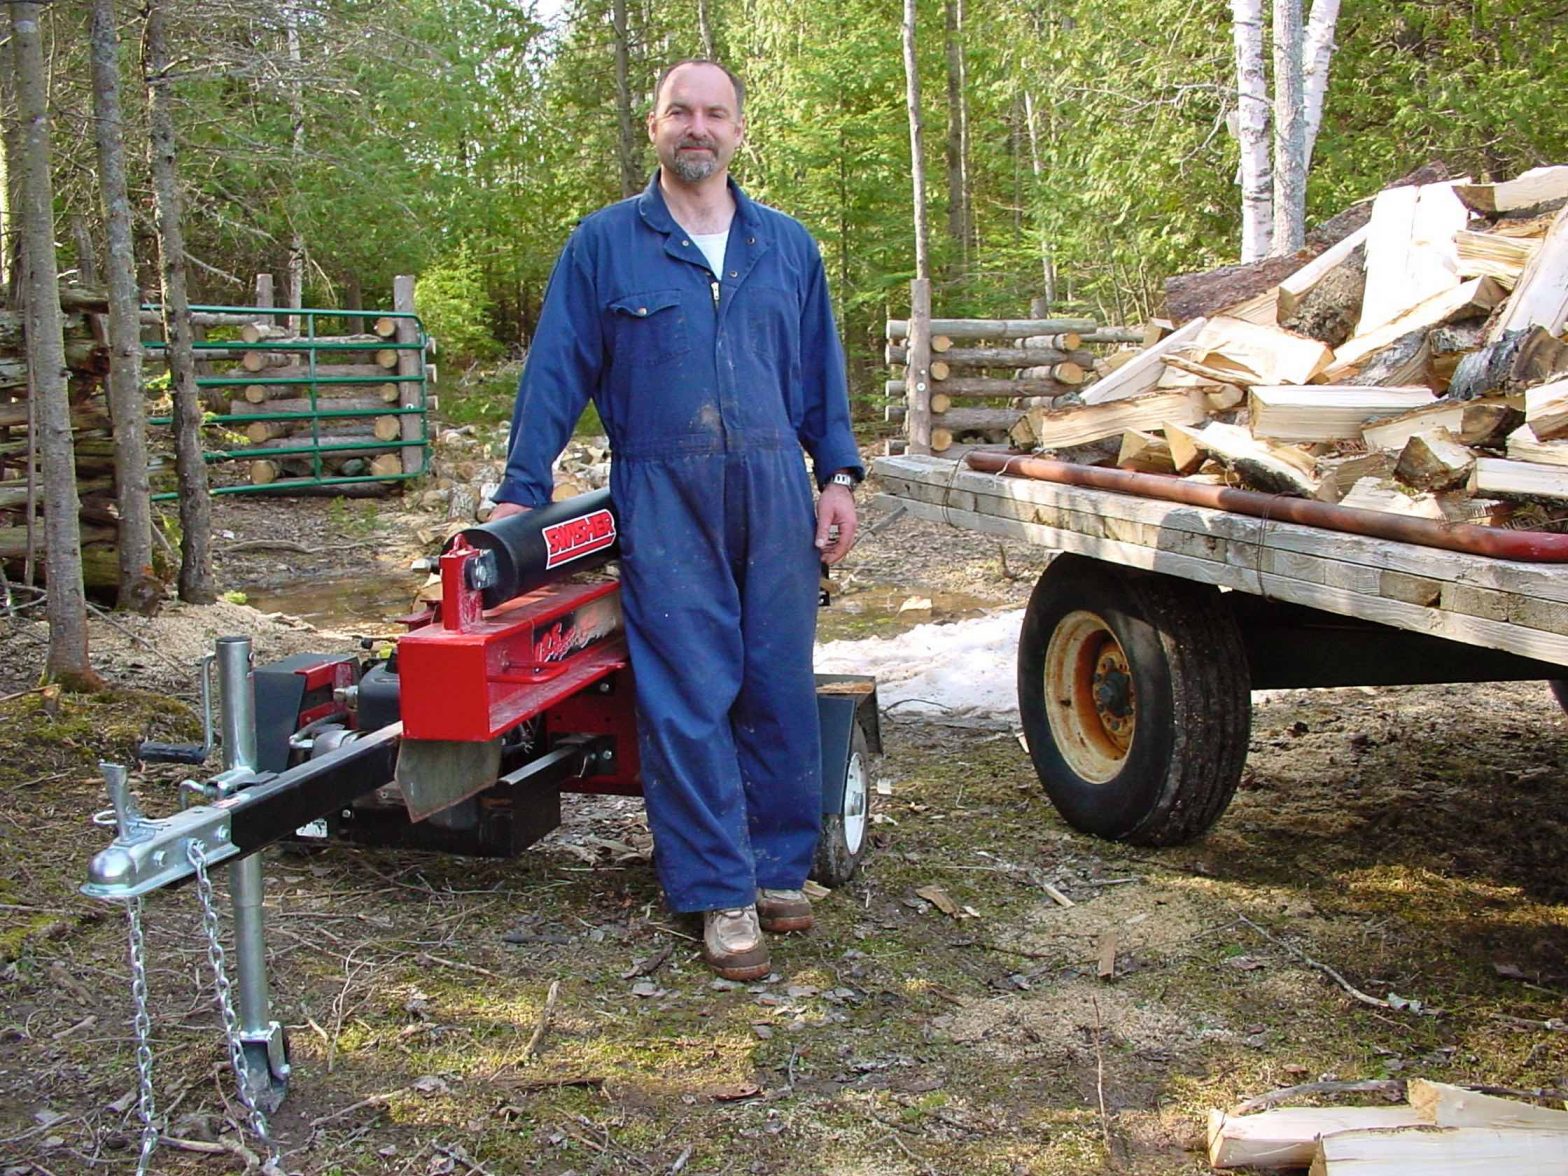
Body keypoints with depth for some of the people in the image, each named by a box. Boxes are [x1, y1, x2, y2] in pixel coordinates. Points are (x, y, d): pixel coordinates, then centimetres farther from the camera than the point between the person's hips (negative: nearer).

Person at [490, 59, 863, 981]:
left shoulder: (787, 246, 14)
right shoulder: (604, 244, 6)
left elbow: (822, 372, 16)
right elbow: (557, 374, 5)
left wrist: (839, 476, 7)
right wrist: (521, 490, 0)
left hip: (775, 490, 3)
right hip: (663, 499, -2)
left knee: (782, 687, 5)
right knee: (688, 699, -4)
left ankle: (782, 867, 19)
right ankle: (723, 894, 5)